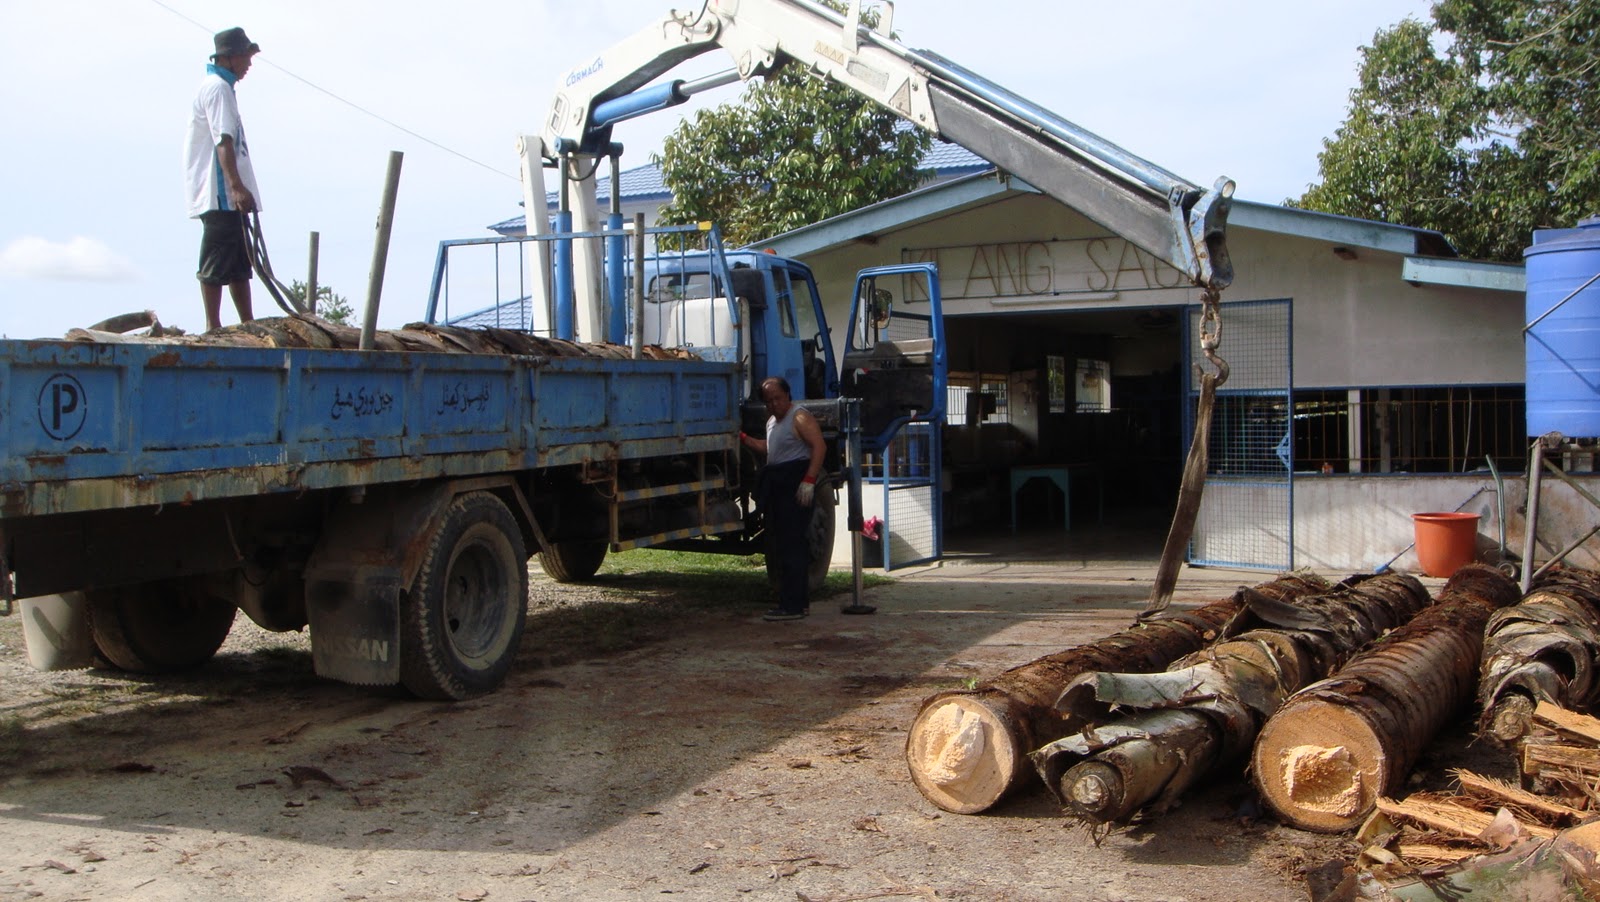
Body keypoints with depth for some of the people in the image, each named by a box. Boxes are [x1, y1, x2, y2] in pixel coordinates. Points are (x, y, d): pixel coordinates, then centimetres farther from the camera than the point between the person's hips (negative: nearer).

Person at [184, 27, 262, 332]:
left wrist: (240, 188, 25)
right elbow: (223, 140, -21)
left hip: (229, 194, 10)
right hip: (221, 192, -10)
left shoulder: (219, 86, 23)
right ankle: (213, 327, -6)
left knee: (239, 261, 11)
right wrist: (236, 186, -30)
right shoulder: (217, 88, -9)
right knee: (217, 261, -8)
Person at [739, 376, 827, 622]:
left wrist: (809, 480, -26)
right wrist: (742, 438, 24)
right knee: (784, 544, 12)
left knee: (791, 545, -12)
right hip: (777, 486, 10)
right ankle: (800, 601, 19)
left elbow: (819, 446, -19)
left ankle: (792, 606, -11)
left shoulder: (800, 417, -10)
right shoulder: (772, 421, 20)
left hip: (796, 485, -10)